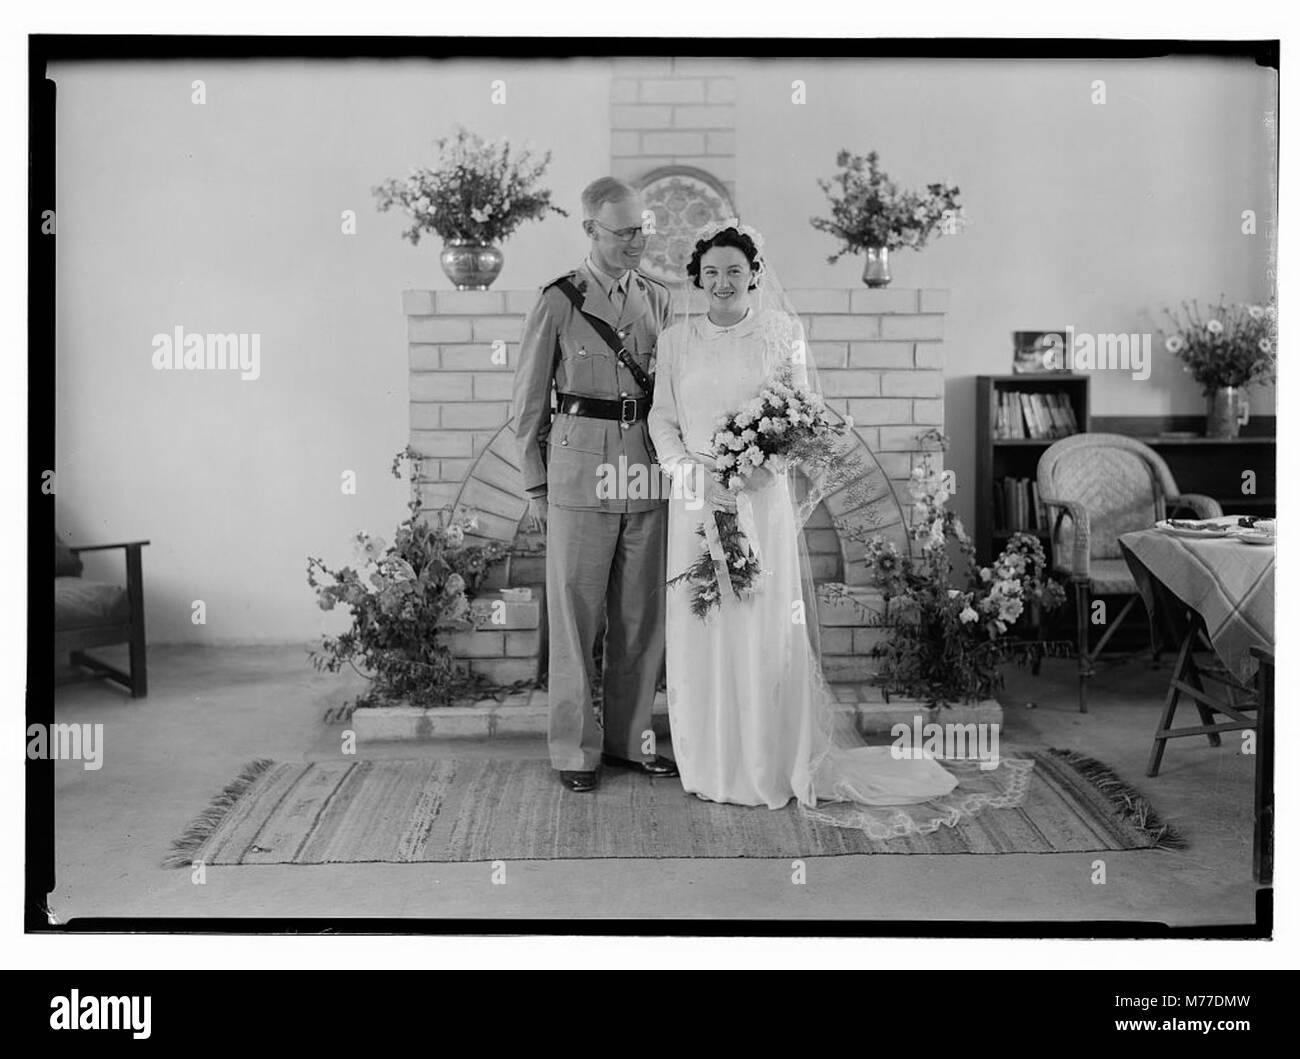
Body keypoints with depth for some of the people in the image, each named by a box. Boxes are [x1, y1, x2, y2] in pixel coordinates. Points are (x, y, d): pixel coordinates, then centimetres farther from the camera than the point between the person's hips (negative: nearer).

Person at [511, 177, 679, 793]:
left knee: (643, 614, 9)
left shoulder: (657, 299, 10)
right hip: (580, 470, -4)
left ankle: (630, 738, 24)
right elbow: (528, 402, 1)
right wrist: (535, 487, 0)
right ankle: (574, 748, 15)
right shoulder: (559, 302, -2)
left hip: (648, 471, 4)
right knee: (576, 614, 2)